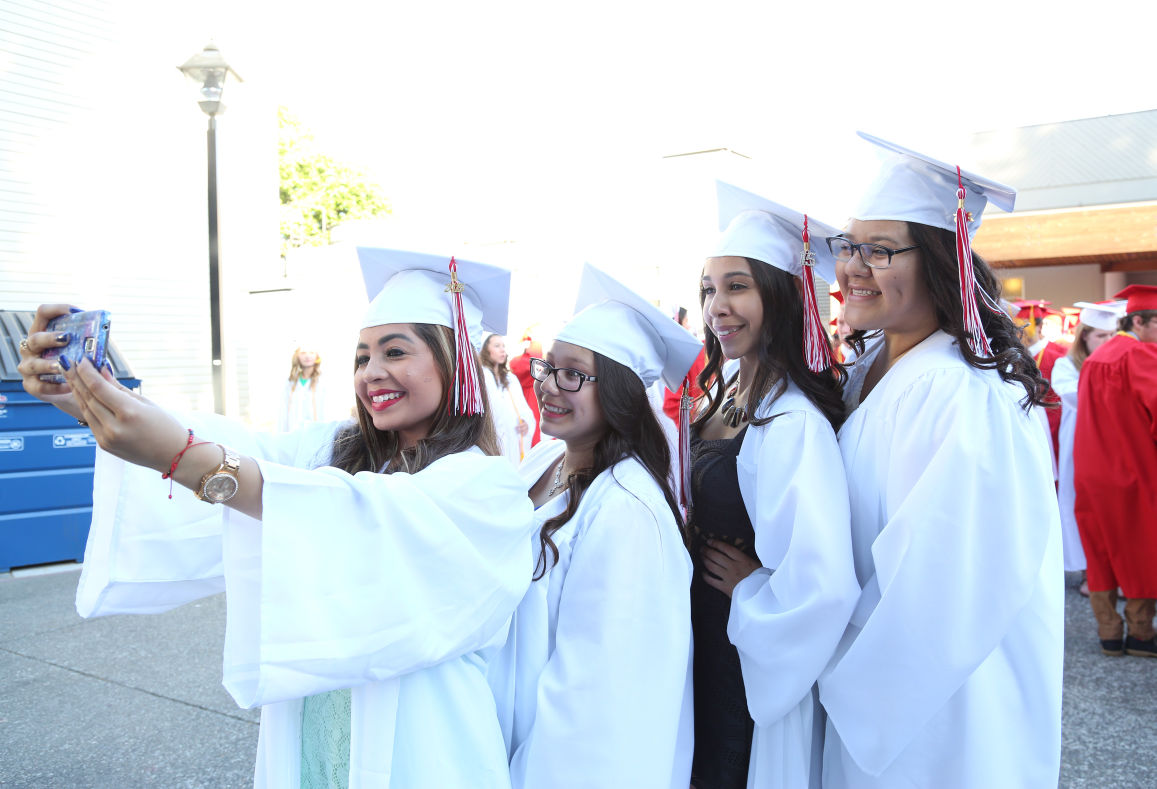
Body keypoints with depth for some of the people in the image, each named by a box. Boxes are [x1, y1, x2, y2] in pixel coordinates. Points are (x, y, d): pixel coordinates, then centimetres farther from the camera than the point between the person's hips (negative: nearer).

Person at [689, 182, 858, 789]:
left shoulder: (792, 420, -27)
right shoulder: (726, 397, 2)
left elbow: (823, 586, -36)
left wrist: (747, 589, -19)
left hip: (750, 669, -8)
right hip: (706, 649, 8)